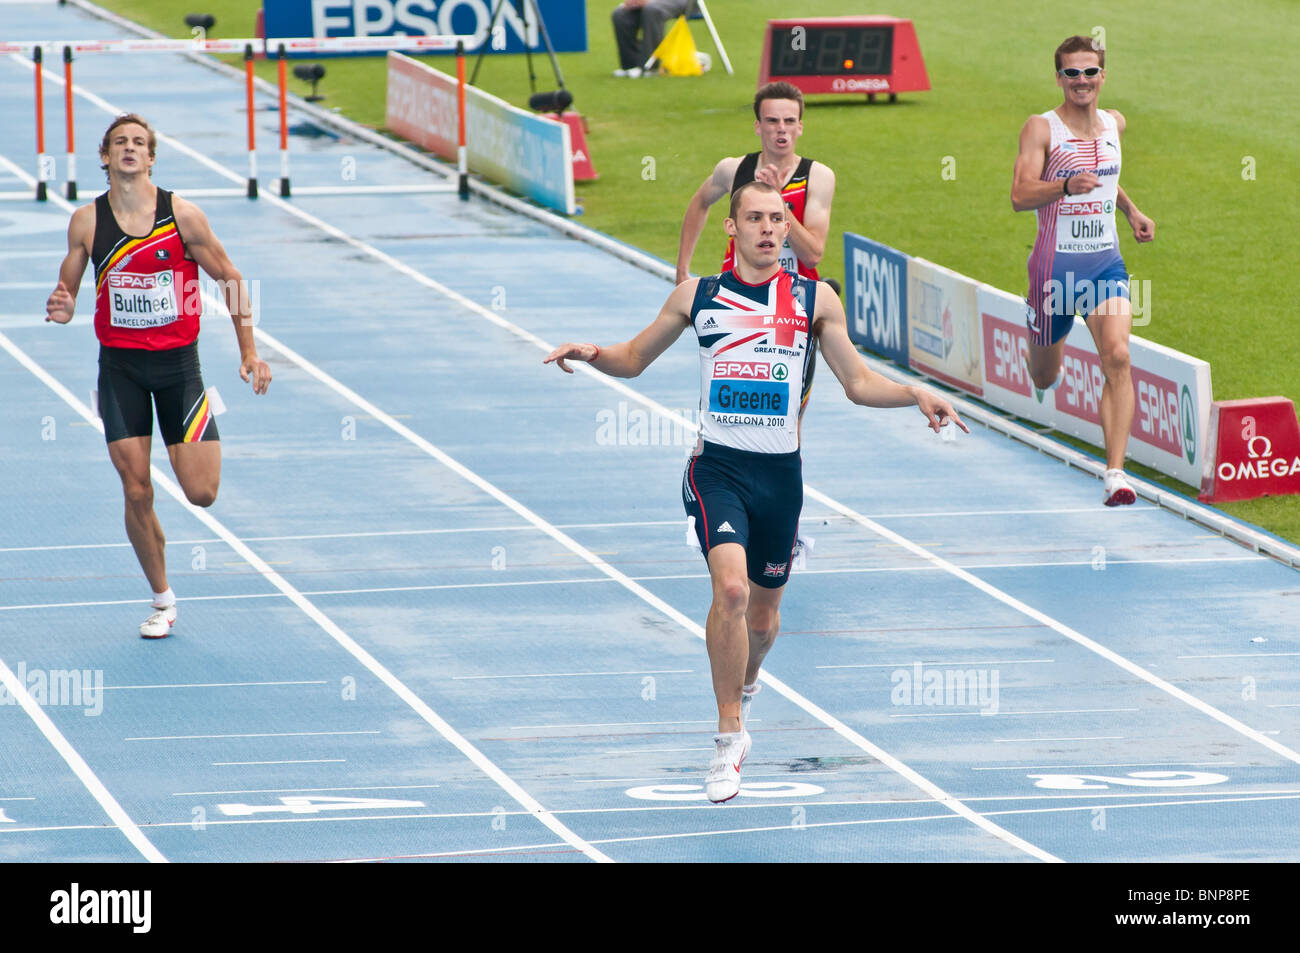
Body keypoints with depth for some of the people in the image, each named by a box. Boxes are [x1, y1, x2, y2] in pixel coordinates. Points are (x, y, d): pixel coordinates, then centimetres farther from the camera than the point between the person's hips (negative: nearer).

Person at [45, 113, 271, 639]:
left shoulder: (182, 215, -7)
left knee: (201, 493, -7)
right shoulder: (87, 221, -3)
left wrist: (249, 352, -1)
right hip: (119, 364, 1)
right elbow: (66, 292, 6)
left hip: (177, 361, -1)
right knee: (136, 492, -4)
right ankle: (162, 601, 13)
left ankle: (209, 424, 29)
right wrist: (61, 308, -18)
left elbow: (230, 279, 2)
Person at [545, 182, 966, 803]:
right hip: (717, 466, -2)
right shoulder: (698, 296, 4)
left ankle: (745, 686, 48)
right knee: (731, 588, -24)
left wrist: (915, 395, -8)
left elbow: (859, 384, 9)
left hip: (781, 472, 2)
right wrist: (593, 354, -6)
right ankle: (729, 739, -15)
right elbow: (634, 359, 14)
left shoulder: (814, 300, 5)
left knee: (763, 616, 12)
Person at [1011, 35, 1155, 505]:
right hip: (1055, 267, -3)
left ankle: (1115, 473, -25)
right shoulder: (1041, 128, -10)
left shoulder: (1114, 124, 7)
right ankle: (1049, 354, 54)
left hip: (1106, 263, 3)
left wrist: (1130, 209, 21)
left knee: (1117, 356, -20)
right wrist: (1067, 187, -36)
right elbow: (1020, 196, -21)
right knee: (1045, 378, 13)